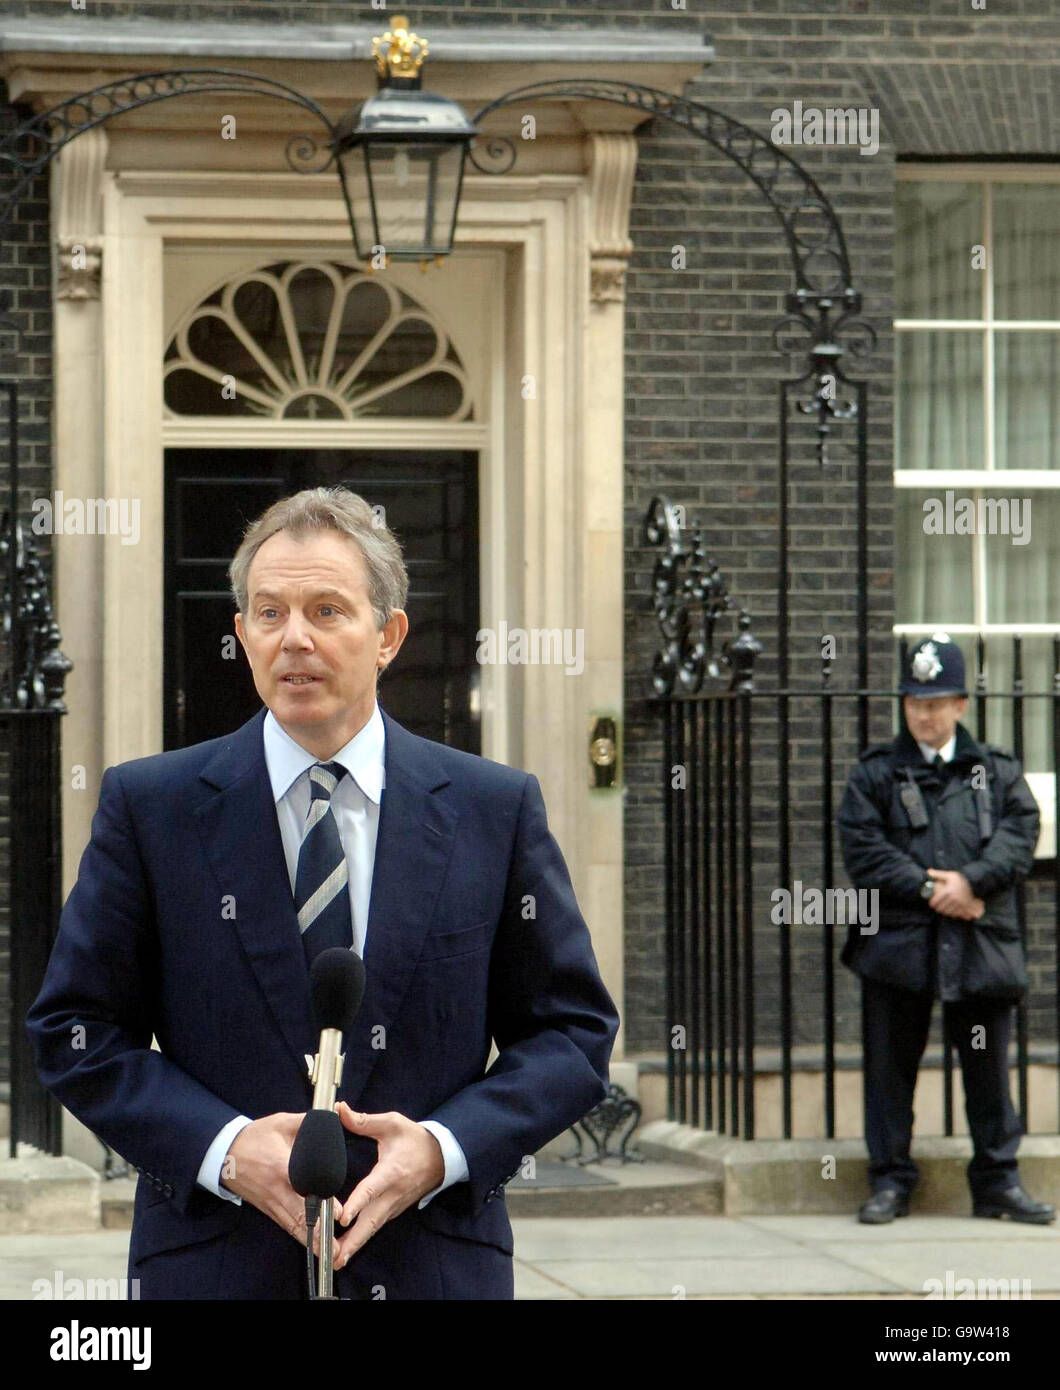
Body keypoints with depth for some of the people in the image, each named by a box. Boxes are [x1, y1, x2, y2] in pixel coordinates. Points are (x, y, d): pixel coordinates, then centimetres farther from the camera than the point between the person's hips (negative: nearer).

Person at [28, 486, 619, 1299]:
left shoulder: (496, 810, 3)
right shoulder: (151, 806, 2)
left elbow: (573, 1029, 5)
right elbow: (77, 1031, 2)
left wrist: (446, 1148, -11)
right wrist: (221, 1148, -13)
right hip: (213, 1263, 0)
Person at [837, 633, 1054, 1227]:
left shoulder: (998, 771, 12)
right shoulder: (877, 773, 7)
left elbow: (1020, 834, 0)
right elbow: (862, 847, -3)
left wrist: (972, 881, -16)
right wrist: (928, 890, -13)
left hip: (981, 944, 1)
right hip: (898, 942, -1)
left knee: (988, 1066, 4)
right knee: (891, 1066, 3)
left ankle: (999, 1181, 12)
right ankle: (891, 1182, 11)